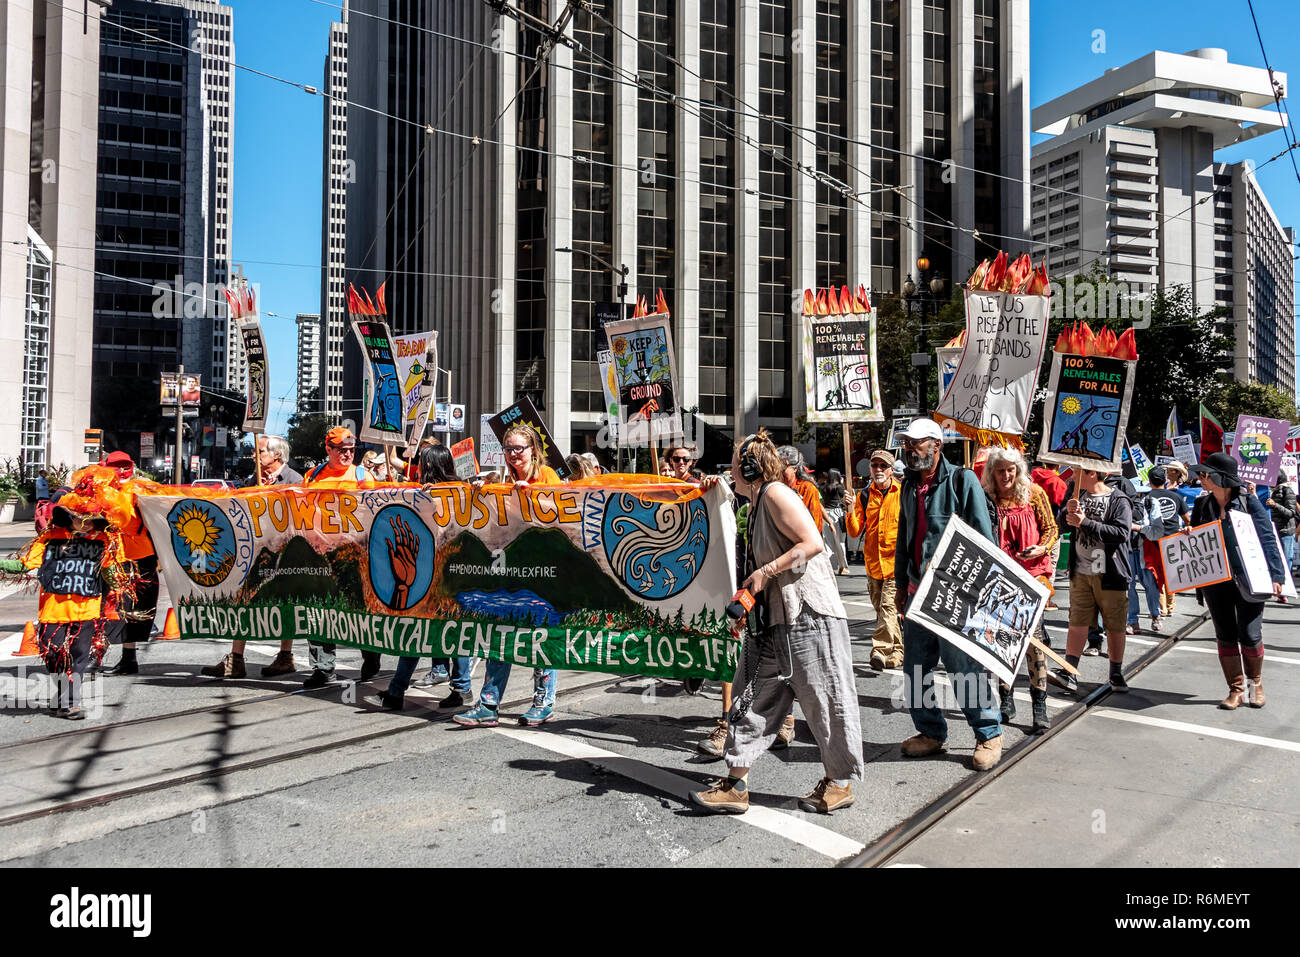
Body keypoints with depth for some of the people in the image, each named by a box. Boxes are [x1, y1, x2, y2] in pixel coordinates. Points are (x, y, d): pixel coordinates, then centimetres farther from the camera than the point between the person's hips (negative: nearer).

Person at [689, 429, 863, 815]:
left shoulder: (776, 493, -11)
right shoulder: (757, 503, 17)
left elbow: (812, 543, -20)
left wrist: (765, 572, -17)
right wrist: (747, 598, 16)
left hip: (808, 614, -10)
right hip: (774, 618, 10)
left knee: (824, 699, 3)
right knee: (755, 697, 7)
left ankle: (840, 782, 19)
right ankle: (736, 785, 11)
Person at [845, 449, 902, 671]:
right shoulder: (864, 496, 7)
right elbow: (855, 532, 1)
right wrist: (851, 509, -13)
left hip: (896, 561, -4)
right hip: (873, 561, 5)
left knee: (888, 606, -16)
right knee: (881, 609, 12)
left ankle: (880, 650, -18)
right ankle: (897, 653, 24)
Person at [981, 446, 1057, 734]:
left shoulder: (1034, 493, 0)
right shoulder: (986, 497, 2)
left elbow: (1051, 528, 6)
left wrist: (1042, 548, -12)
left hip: (1031, 571, -2)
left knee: (1033, 632, -9)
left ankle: (1039, 704, -2)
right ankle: (1006, 699, 18)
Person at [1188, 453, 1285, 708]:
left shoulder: (1249, 502, -7)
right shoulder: (1202, 505, 4)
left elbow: (1268, 540, -7)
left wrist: (1275, 575, -12)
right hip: (1216, 581, 4)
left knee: (1250, 635, 0)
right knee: (1225, 637, 6)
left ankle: (1256, 683, 24)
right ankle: (1236, 688, 17)